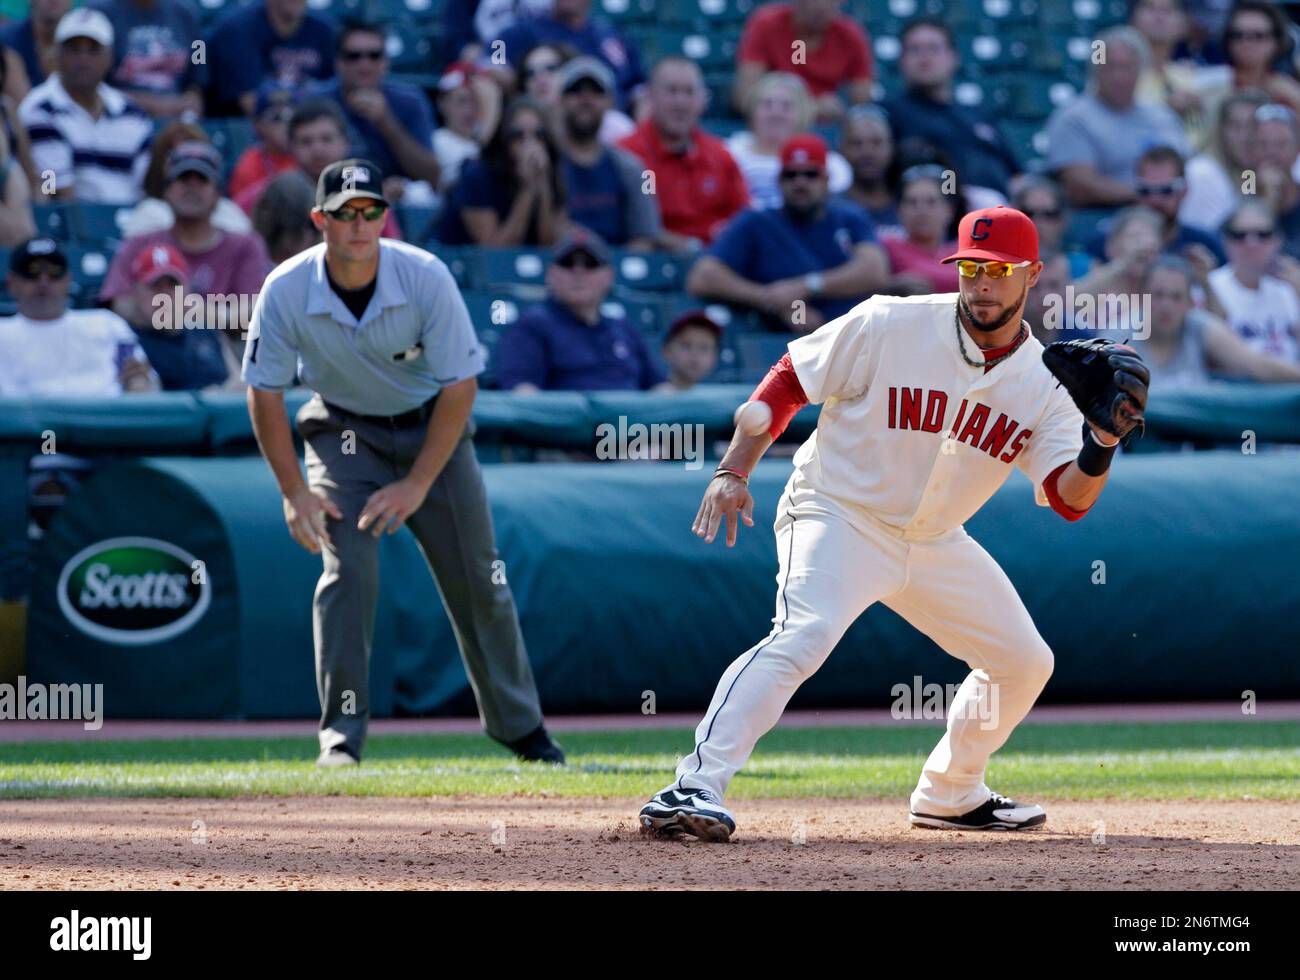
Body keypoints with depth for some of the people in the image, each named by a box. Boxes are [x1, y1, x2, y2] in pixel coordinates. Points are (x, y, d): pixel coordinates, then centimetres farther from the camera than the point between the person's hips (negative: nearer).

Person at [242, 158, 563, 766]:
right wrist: (294, 491, -17)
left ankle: (519, 727, 18)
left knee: (476, 578, 3)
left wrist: (417, 485, -21)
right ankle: (342, 732, -13)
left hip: (432, 427, 0)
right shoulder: (286, 292, -23)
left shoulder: (425, 277, -25)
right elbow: (264, 393, -12)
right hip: (344, 431, 0)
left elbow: (460, 385, -18)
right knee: (348, 568, -18)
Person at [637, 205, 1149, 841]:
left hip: (936, 544, 6)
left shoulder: (1044, 383, -4)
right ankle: (693, 789, -38)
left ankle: (947, 795, 33)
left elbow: (1070, 499, -13)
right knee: (803, 634, -31)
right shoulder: (890, 326, -14)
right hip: (836, 518, -6)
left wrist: (1104, 440, -33)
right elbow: (787, 382, -7)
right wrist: (732, 472, -15)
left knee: (1025, 662, 11)